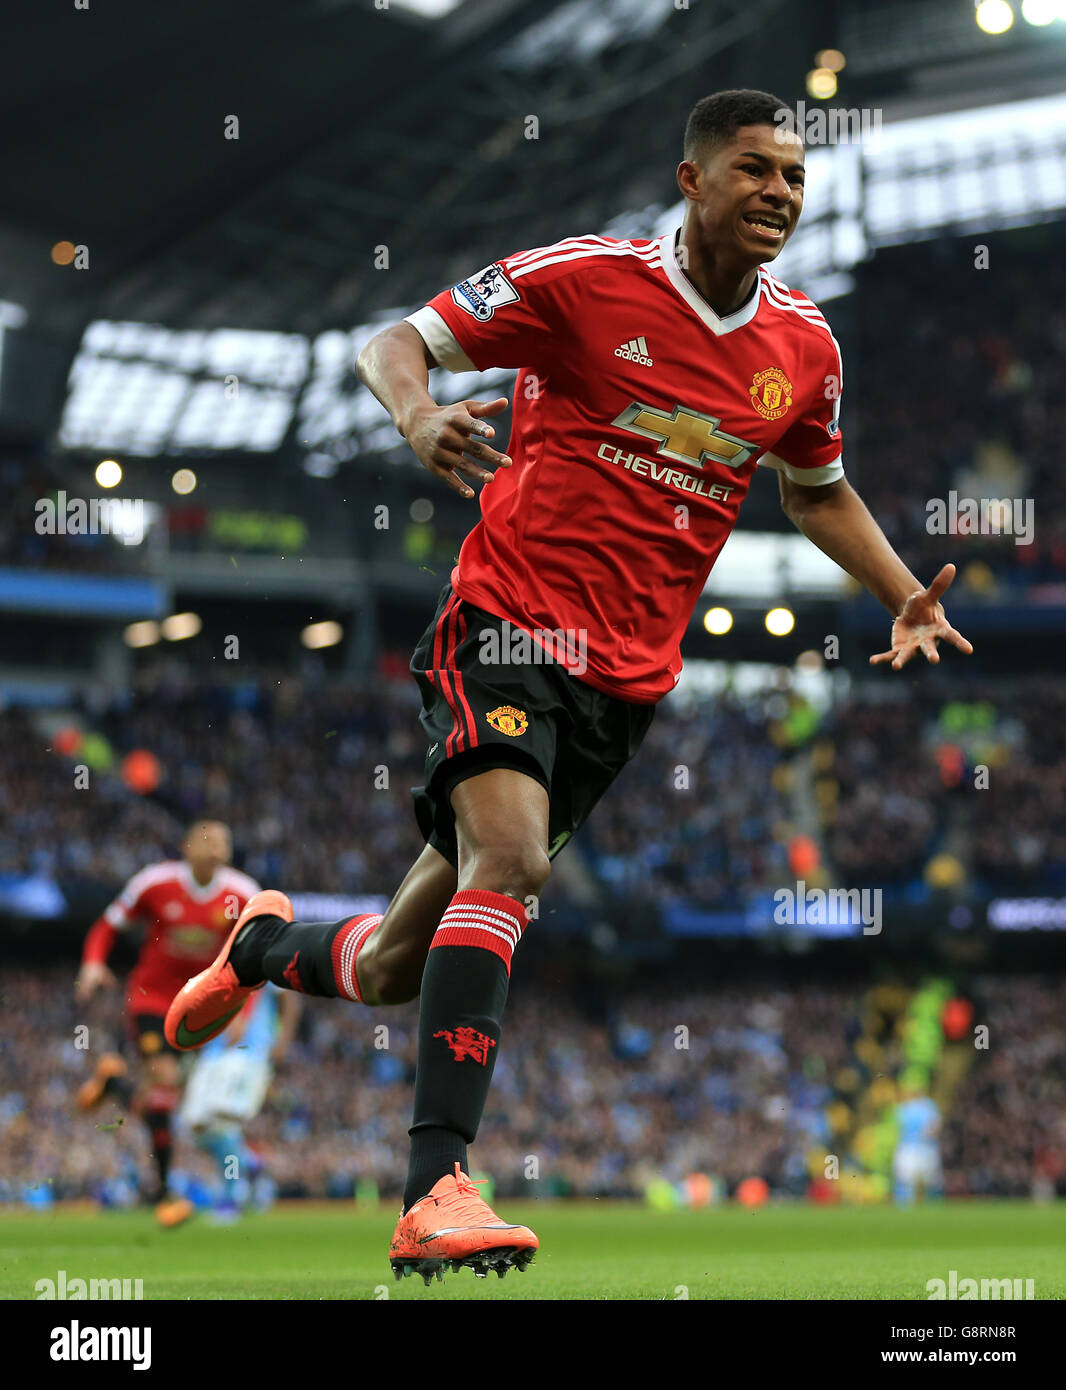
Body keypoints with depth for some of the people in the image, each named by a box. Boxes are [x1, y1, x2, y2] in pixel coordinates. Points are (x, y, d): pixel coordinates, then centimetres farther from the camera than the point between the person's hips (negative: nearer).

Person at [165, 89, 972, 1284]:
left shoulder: (804, 349, 8)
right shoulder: (585, 278, -8)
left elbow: (817, 489, 26)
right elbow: (394, 344, -4)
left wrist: (905, 598, 10)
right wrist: (419, 419, -27)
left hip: (626, 681, 5)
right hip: (511, 622, -5)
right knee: (510, 857, -32)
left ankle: (269, 943, 43)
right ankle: (435, 1195, -34)